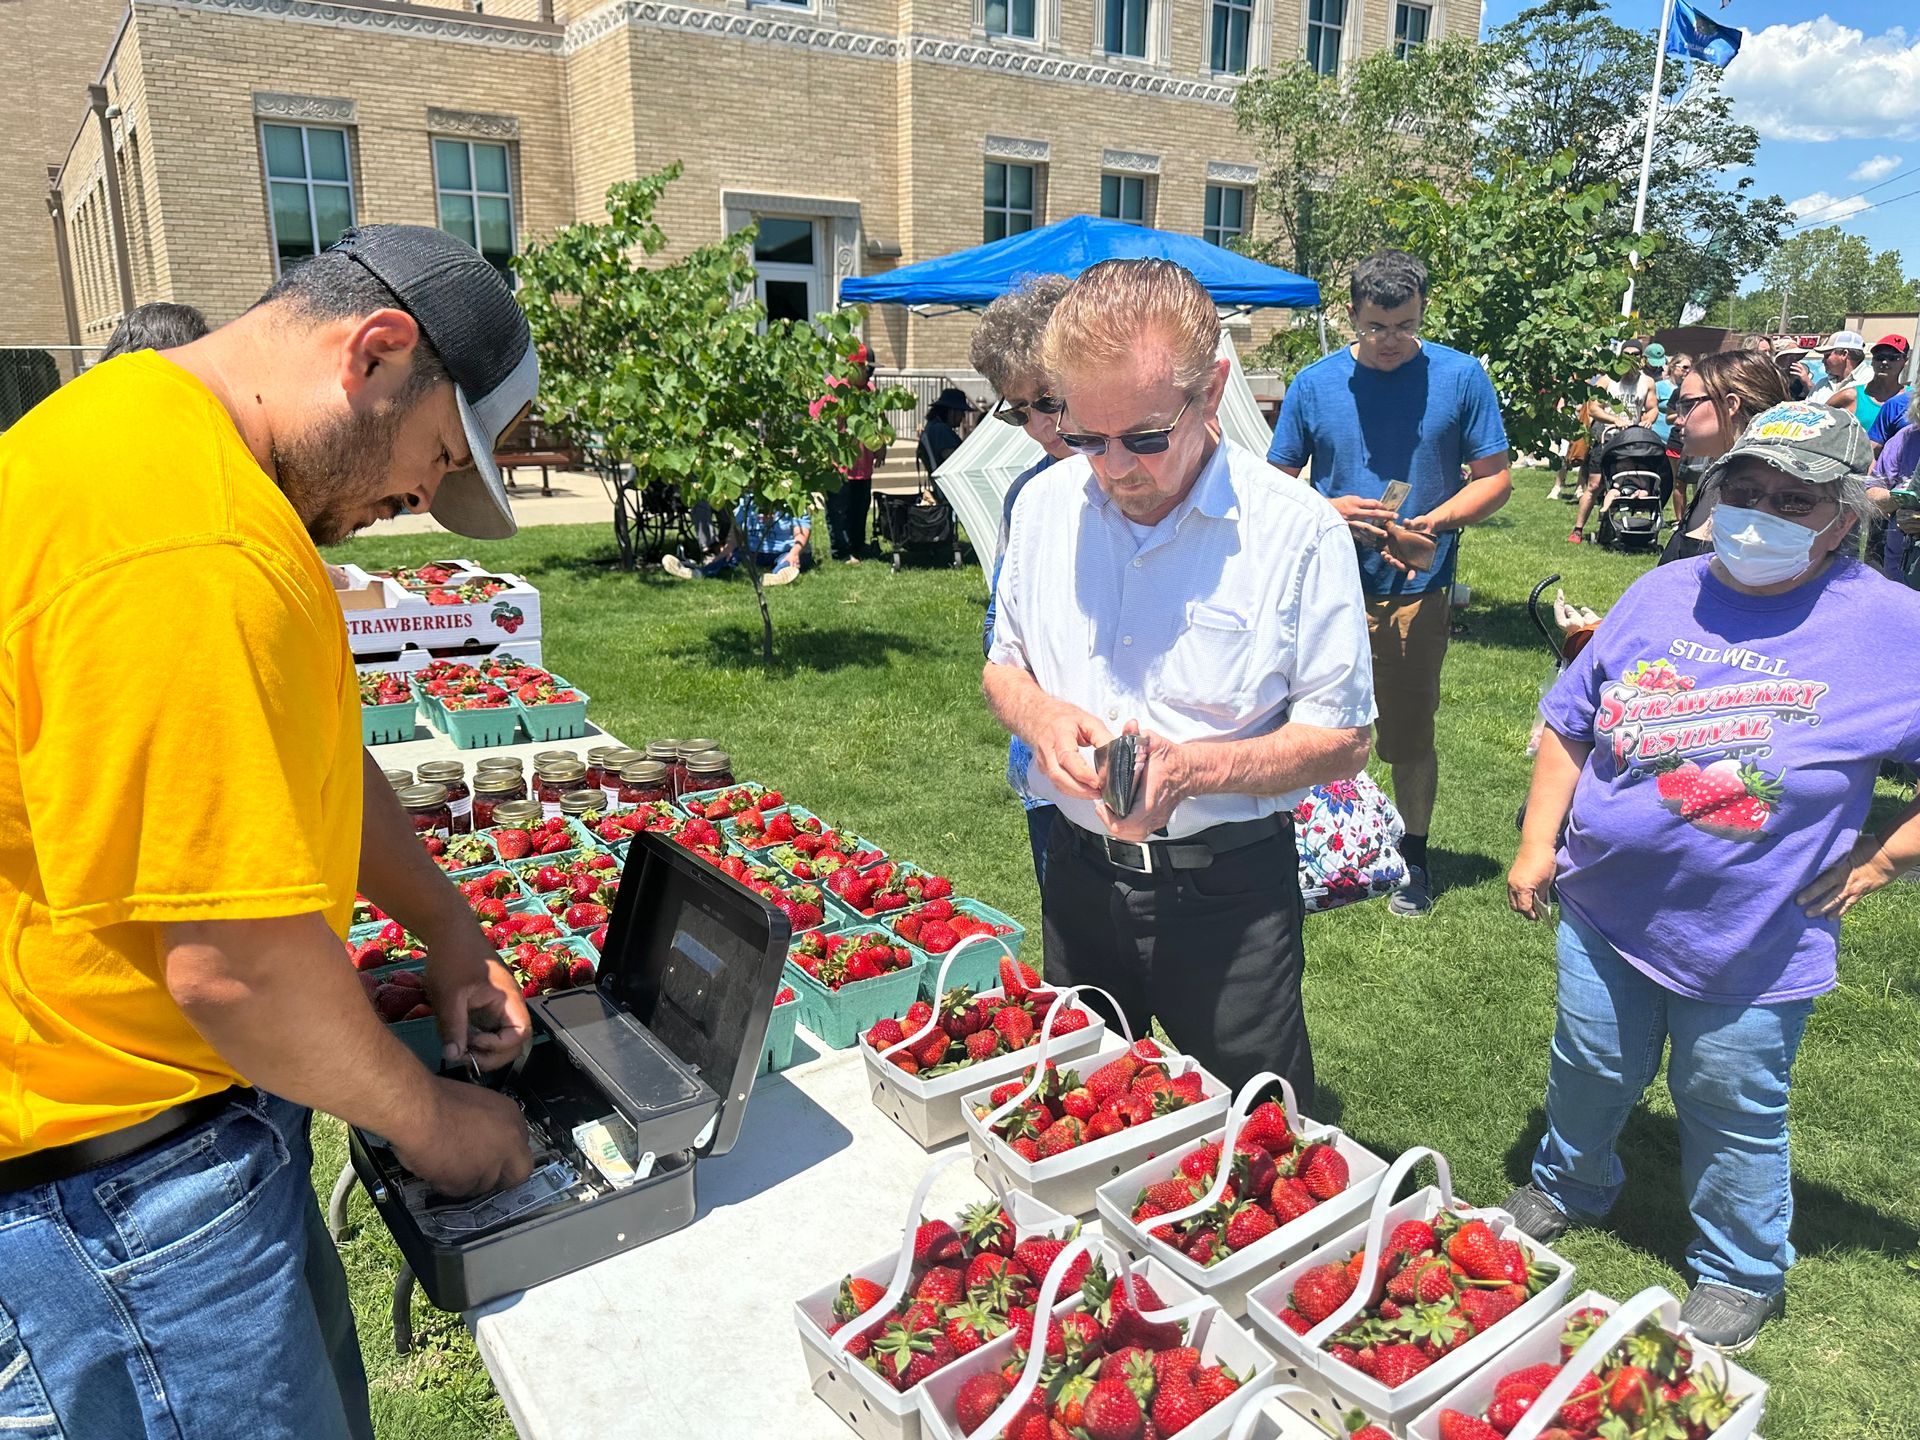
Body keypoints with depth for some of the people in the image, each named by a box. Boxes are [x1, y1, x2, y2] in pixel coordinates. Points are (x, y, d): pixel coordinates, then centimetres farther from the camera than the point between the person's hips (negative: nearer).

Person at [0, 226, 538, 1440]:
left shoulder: (153, 423, 7)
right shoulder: (195, 552, -30)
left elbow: (306, 751, 14)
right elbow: (237, 964, -28)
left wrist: (450, 931, 11)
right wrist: (427, 1120, -10)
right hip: (114, 1179, -10)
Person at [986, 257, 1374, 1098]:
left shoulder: (1300, 530, -14)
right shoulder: (1046, 503, -1)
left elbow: (1342, 741, -11)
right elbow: (1003, 666, 10)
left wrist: (1192, 769, -27)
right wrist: (1039, 716, -13)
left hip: (1229, 890, -3)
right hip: (1080, 874, 4)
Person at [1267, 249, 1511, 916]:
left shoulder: (1460, 377, 0)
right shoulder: (1315, 384, 2)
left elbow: (1494, 477, 3)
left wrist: (1439, 519, -15)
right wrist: (1330, 511, -13)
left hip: (1417, 590, -1)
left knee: (1410, 737, 8)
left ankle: (1412, 858, 28)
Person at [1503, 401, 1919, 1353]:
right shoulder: (1660, 596, -2)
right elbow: (1570, 725, 5)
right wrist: (1538, 844, 1)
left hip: (1752, 948, -3)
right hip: (1606, 911, 3)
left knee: (1733, 1115, 16)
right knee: (1588, 1072, 21)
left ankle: (1740, 1274, 42)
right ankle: (1566, 1187, 51)